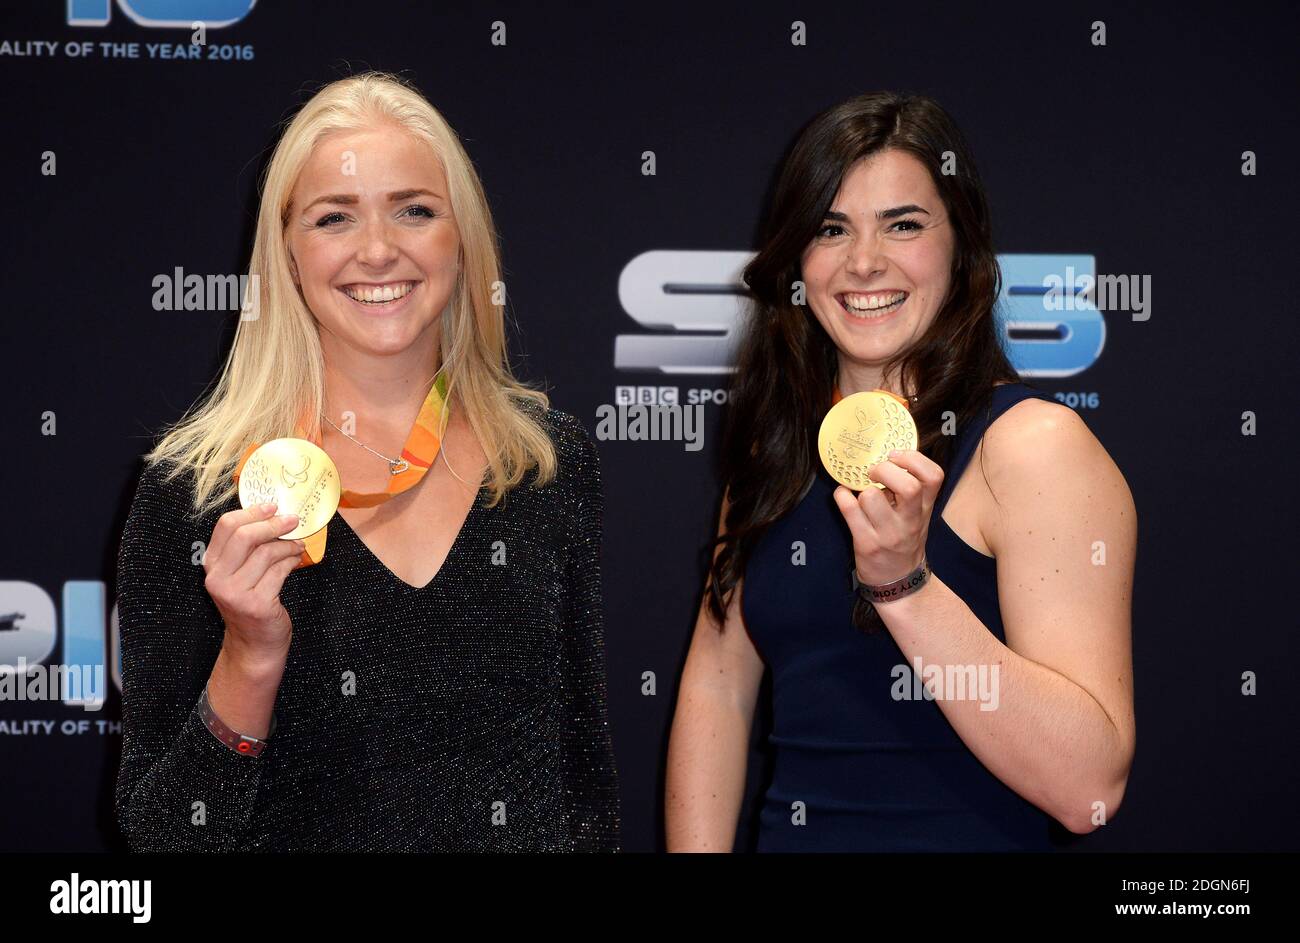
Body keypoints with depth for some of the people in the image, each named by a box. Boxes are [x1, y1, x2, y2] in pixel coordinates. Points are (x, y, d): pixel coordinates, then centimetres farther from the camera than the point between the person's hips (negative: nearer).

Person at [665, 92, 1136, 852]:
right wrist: (696, 851, -5)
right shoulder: (776, 442, 3)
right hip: (788, 834, 6)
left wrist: (903, 583, -30)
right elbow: (718, 684, 5)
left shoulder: (1036, 444, -15)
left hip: (971, 836, -5)